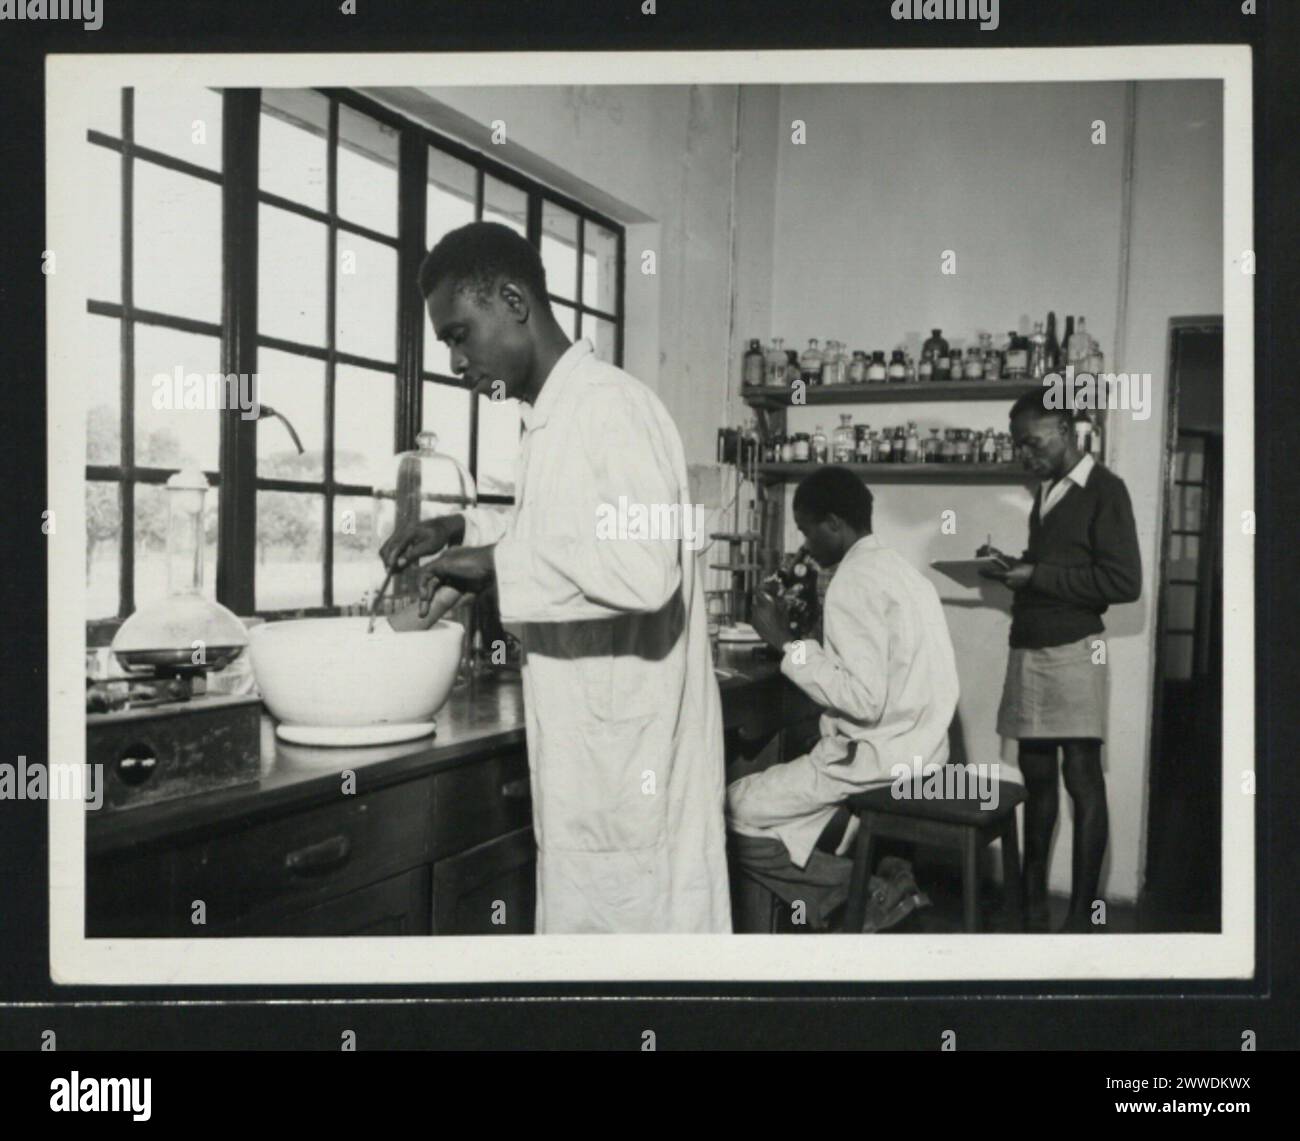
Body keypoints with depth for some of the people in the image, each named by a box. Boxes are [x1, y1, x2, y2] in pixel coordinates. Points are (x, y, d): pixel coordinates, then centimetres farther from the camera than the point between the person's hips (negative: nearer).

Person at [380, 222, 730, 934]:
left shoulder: (610, 406, -17)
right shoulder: (555, 416, 13)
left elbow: (645, 569, -28)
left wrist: (497, 564, -18)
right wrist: (465, 528, 15)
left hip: (628, 749, -9)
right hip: (587, 744, 9)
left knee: (619, 916, 3)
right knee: (580, 911, 17)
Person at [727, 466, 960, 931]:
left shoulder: (853, 582, -17)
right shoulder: (897, 568, 12)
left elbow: (863, 700, -25)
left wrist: (788, 643, -17)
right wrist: (804, 641, 16)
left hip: (875, 761, -10)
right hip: (915, 752, 10)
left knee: (733, 810, -3)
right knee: (774, 788, 21)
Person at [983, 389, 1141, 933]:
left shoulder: (1104, 489, -6)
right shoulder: (1046, 491, 16)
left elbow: (1124, 582, -14)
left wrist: (1037, 575, -14)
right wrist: (1016, 571, 6)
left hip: (1073, 652, -7)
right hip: (1027, 649, 7)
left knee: (1083, 780, -3)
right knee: (1037, 776, 11)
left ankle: (1081, 914, 3)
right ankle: (1032, 899, 20)